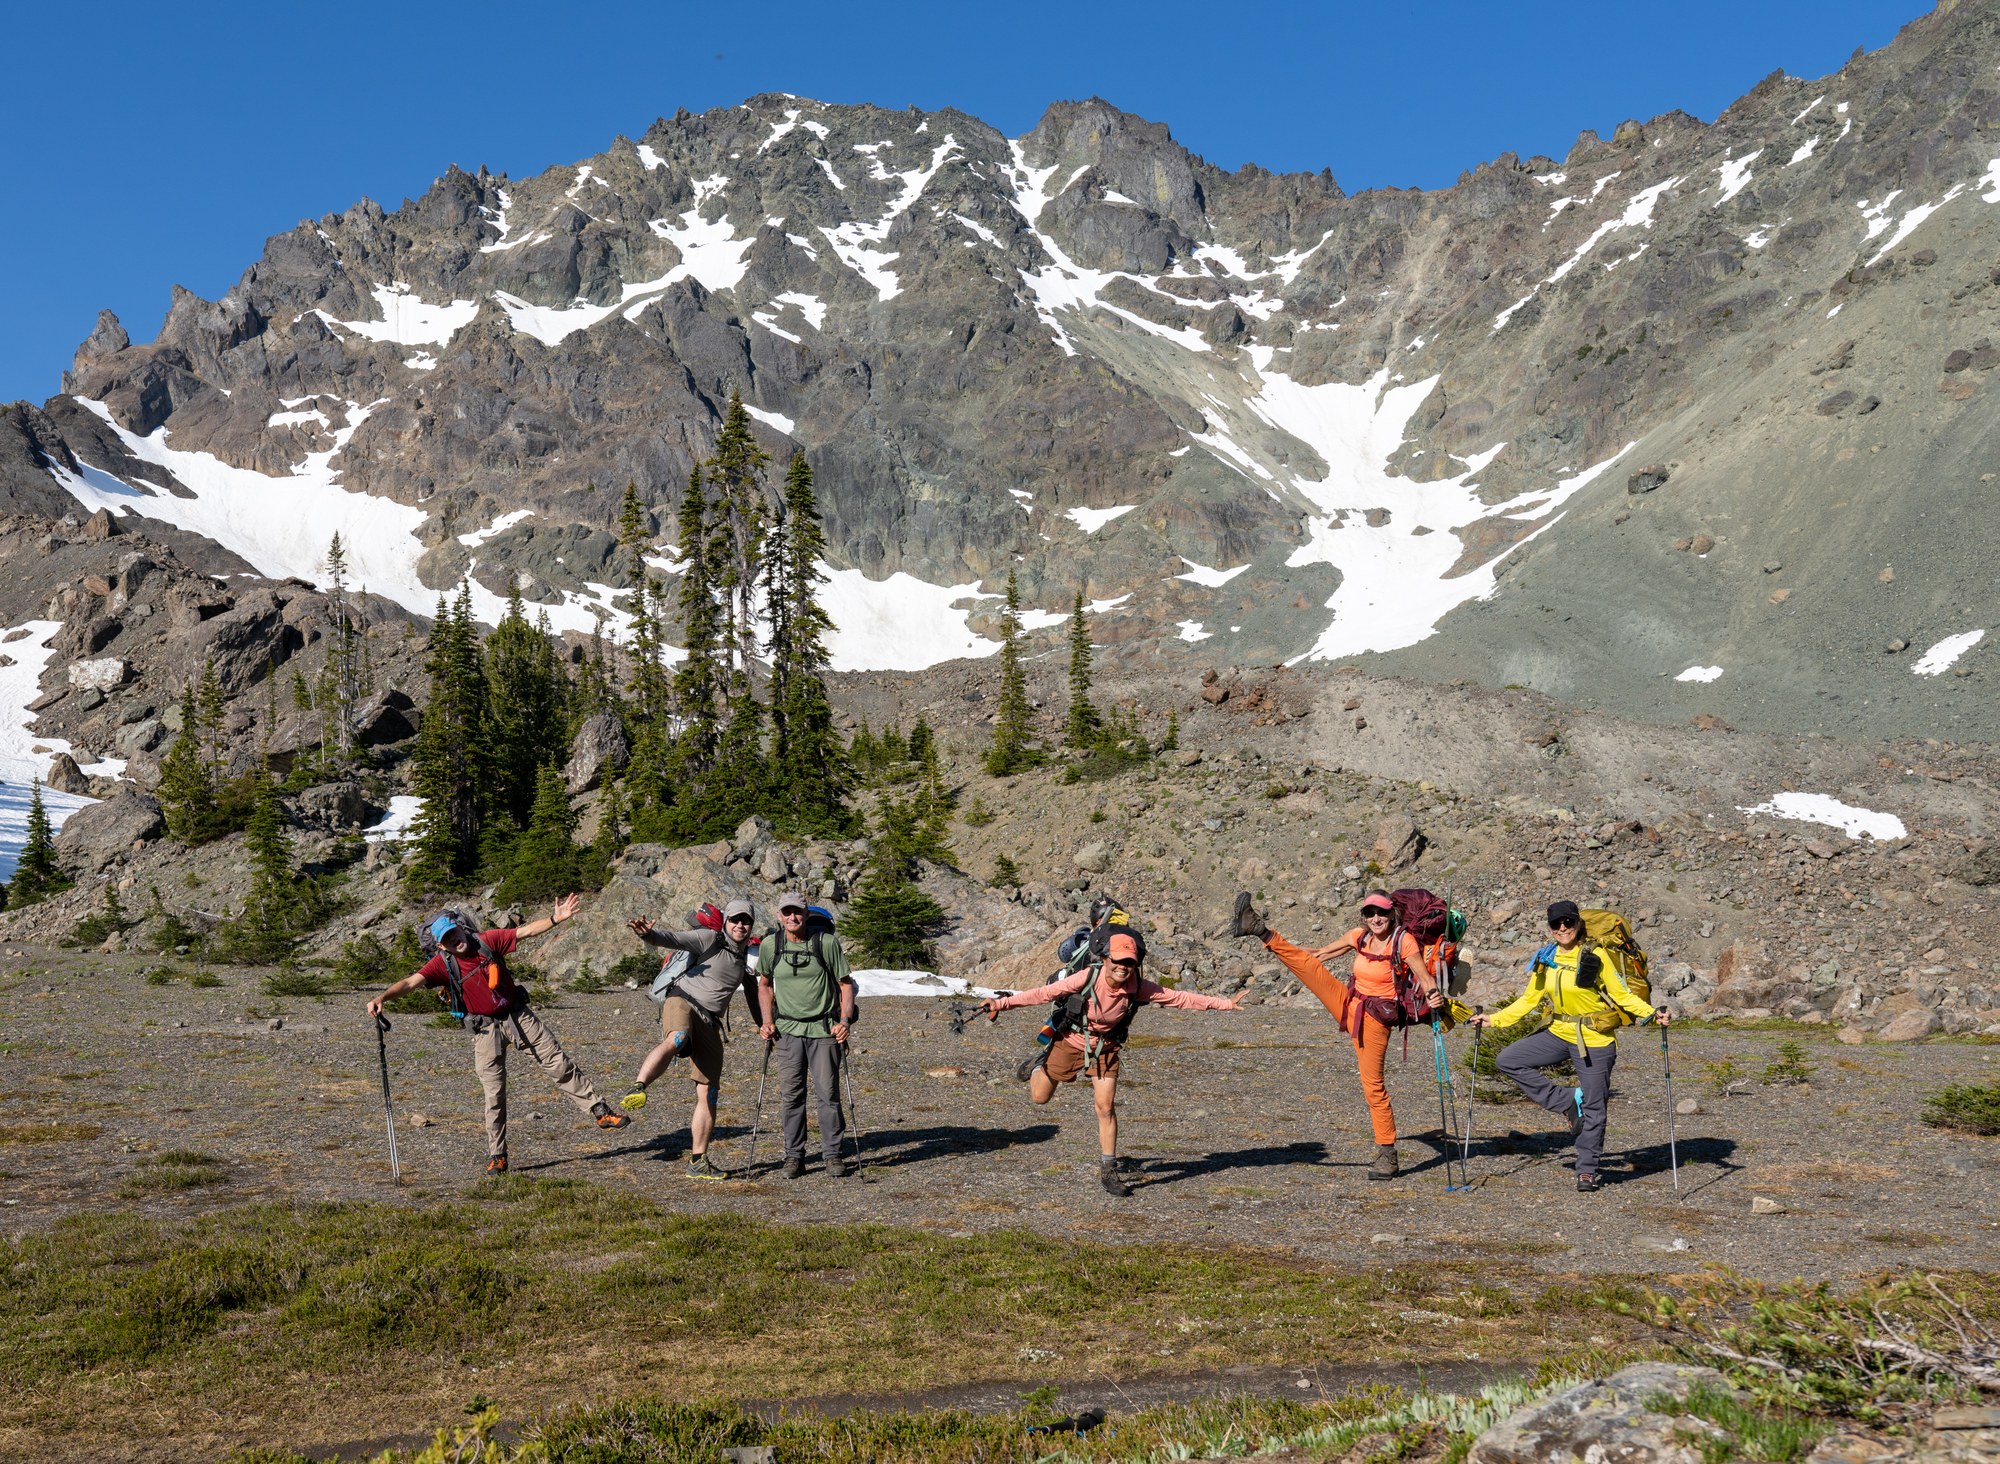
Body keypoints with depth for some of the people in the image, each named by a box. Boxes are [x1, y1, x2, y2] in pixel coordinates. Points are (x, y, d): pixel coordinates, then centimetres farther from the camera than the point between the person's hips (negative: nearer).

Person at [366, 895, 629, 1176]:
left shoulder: (488, 940, -9)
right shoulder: (443, 964, -13)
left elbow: (527, 931, -10)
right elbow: (410, 982, -24)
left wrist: (555, 918, -23)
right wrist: (382, 997, -40)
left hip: (518, 1015, 1)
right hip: (485, 1029, -1)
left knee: (559, 1064, 3)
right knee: (494, 1094, -2)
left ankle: (600, 1112, 12)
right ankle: (496, 1157, 10)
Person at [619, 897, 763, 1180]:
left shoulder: (747, 956, 16)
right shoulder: (710, 939, -3)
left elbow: (751, 989, 33)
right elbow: (674, 939, -18)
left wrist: (761, 1023, 41)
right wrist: (647, 934, -39)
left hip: (711, 1022, 5)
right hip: (683, 1001, -5)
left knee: (708, 1094, 1)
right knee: (675, 1041, -42)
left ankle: (698, 1162, 8)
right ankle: (636, 1089, -55)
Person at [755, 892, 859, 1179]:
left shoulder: (827, 942, -6)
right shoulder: (770, 945, 0)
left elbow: (845, 983, 1)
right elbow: (764, 984, 15)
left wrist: (845, 1019, -10)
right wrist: (767, 1021, 5)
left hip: (824, 1029, -2)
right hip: (787, 1029, 2)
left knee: (828, 1093, -1)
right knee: (790, 1095, 2)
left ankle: (833, 1155, 8)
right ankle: (794, 1156, 12)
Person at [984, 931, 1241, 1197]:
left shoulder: (1139, 988, -22)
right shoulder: (1088, 977, -31)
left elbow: (1181, 999, -16)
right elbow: (1044, 993, -29)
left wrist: (1225, 1003, -18)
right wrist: (1001, 1004, -33)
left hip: (1105, 1048, 1)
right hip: (1071, 1041, -1)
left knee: (1106, 1107, -6)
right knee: (1039, 1097, 10)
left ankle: (1108, 1171, 8)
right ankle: (1039, 1067, 45)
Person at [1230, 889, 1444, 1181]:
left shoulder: (1404, 941, -14)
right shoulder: (1359, 936, 3)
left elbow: (1426, 977, -21)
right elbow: (1321, 954, 16)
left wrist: (1434, 996, -43)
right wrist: (1285, 949, 23)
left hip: (1375, 1018, -5)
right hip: (1347, 1002, 5)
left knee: (1373, 1085, -4)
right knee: (1306, 963, -7)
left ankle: (1388, 1156, 4)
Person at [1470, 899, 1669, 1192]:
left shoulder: (1595, 957, -9)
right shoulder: (1545, 960, 4)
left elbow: (1622, 995, -8)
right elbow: (1529, 999, 11)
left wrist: (1652, 1013, -24)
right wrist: (1494, 1019, 5)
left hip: (1595, 1039, -5)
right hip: (1560, 1034, 5)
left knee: (1594, 1108, 0)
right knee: (1508, 1059, -6)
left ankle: (1587, 1170, 17)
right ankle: (1569, 1103, 1)